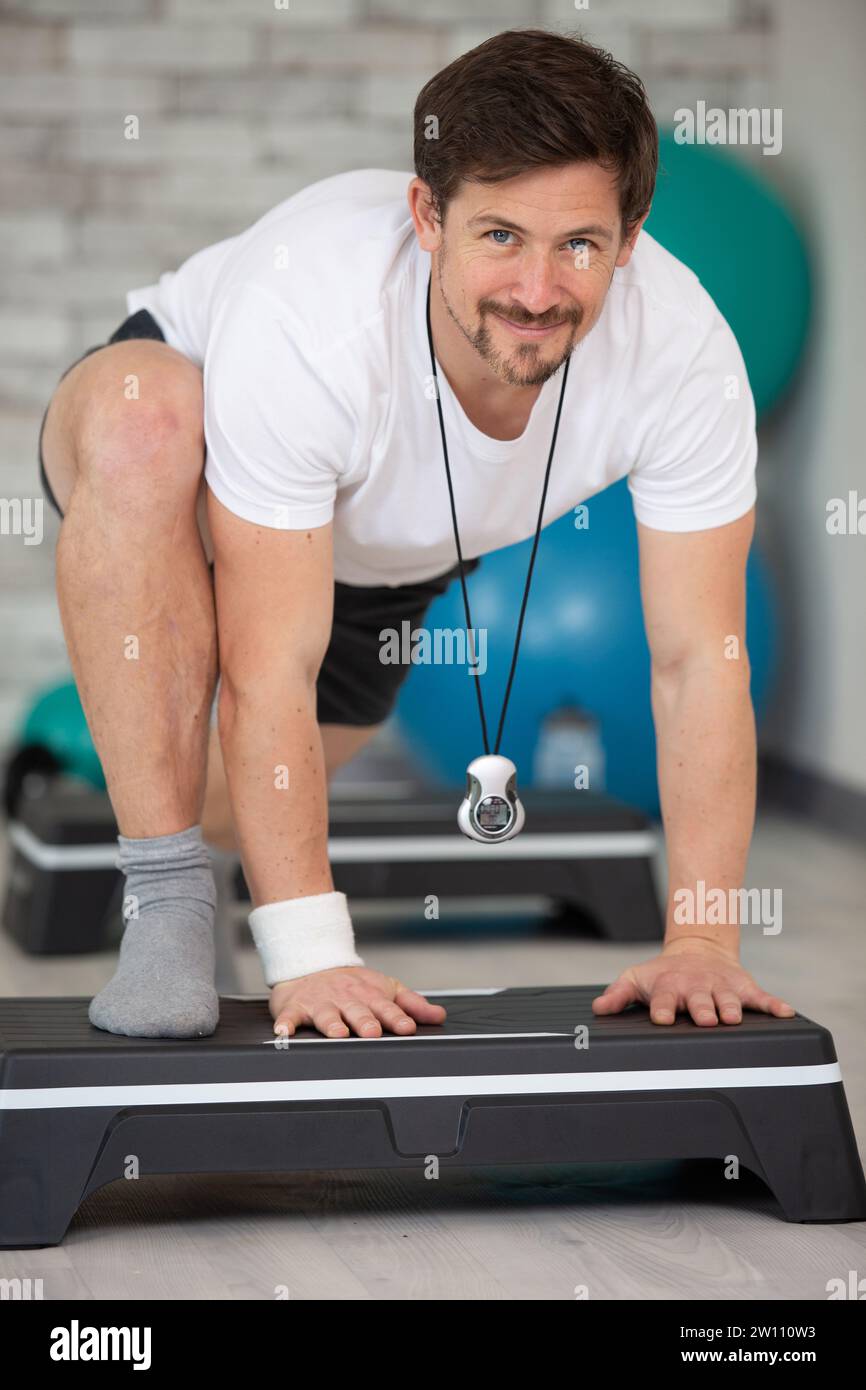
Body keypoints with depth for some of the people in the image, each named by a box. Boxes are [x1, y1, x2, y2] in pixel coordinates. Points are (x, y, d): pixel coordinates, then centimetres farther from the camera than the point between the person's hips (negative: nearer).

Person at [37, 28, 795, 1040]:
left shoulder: (684, 352, -34)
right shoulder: (306, 319, -43)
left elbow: (700, 660, -28)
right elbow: (272, 670, -41)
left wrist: (701, 942, -35)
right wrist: (309, 955, -44)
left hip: (387, 557, 4)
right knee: (139, 419, -41)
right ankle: (165, 902, -30)